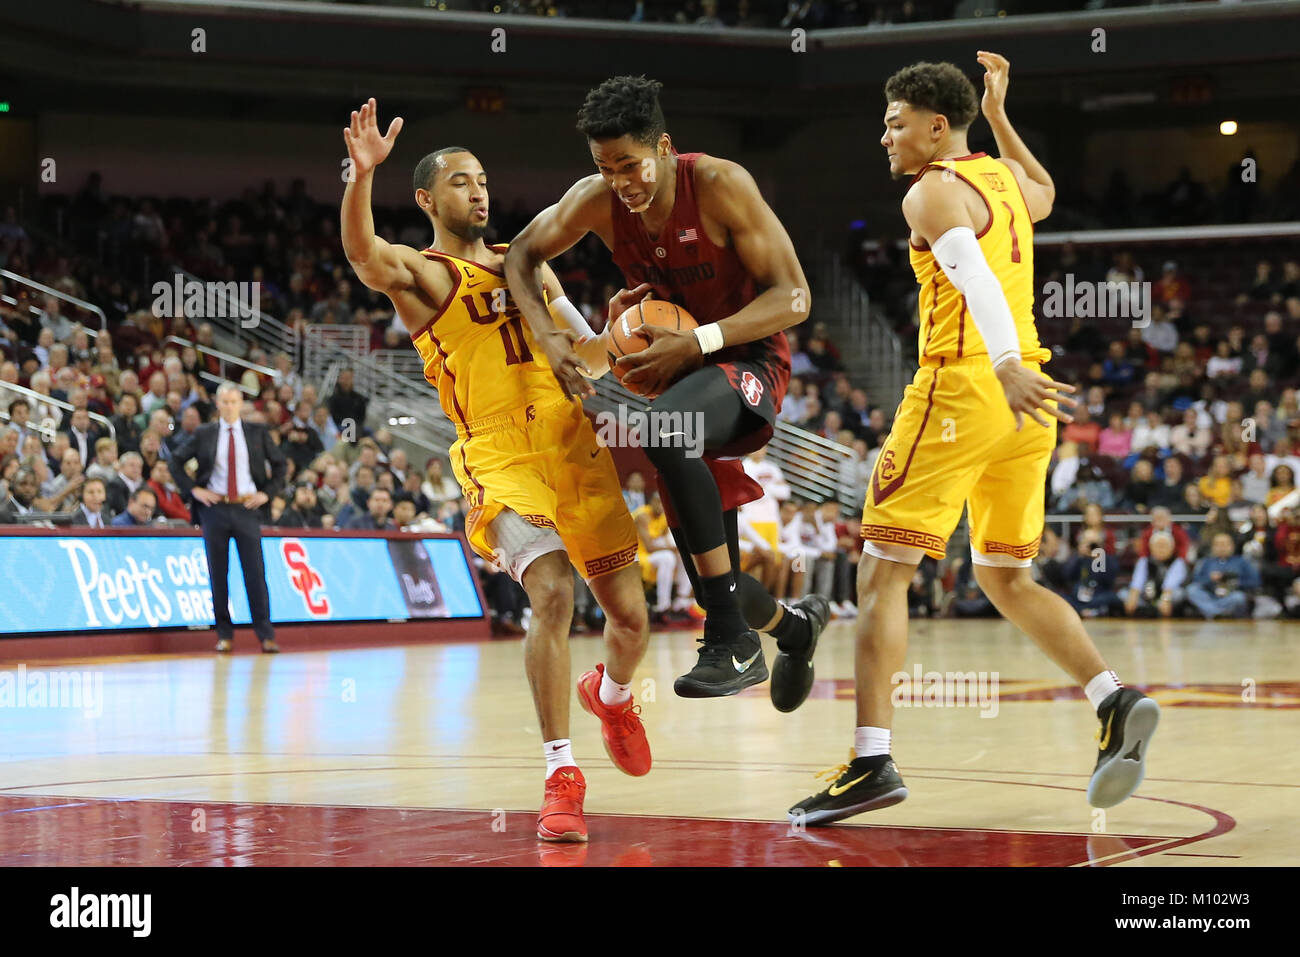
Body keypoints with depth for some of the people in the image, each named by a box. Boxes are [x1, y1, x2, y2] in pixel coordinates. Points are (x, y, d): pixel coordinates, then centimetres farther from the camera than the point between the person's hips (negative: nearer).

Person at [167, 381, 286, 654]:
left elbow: (279, 464, 14)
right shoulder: (204, 434, 5)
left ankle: (266, 635, -1)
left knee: (255, 573, -4)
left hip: (246, 509, -1)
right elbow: (175, 462, 11)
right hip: (214, 507, 1)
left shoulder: (257, 433, 6)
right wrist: (193, 490, 1)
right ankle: (224, 635, 9)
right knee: (218, 574, 2)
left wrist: (267, 492, 3)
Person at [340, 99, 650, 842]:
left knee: (630, 615, 5)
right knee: (552, 595, -25)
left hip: (575, 446, 5)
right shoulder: (419, 274, 2)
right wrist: (363, 174, -40)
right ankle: (562, 776, -15)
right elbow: (362, 252, -21)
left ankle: (612, 696, 40)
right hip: (499, 458, -5)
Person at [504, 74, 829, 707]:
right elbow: (523, 254, 7)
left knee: (663, 426, -40)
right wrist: (547, 334, -11)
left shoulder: (721, 185, -21)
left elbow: (793, 297, -20)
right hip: (678, 373, 6)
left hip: (746, 361, -6)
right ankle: (794, 626, 43)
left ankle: (734, 641, -35)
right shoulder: (595, 200, -8)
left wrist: (696, 343, -31)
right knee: (711, 583, 8)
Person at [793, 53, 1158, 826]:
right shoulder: (1003, 178, 17)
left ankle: (873, 762, -10)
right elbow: (1046, 196, 42)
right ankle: (1116, 702, 1)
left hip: (962, 390, -8)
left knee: (882, 573, -3)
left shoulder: (933, 194, -7)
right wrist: (998, 114, 39)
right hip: (1025, 402, 8)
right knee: (1007, 578, 18)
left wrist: (1007, 365, -40)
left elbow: (973, 271, -26)